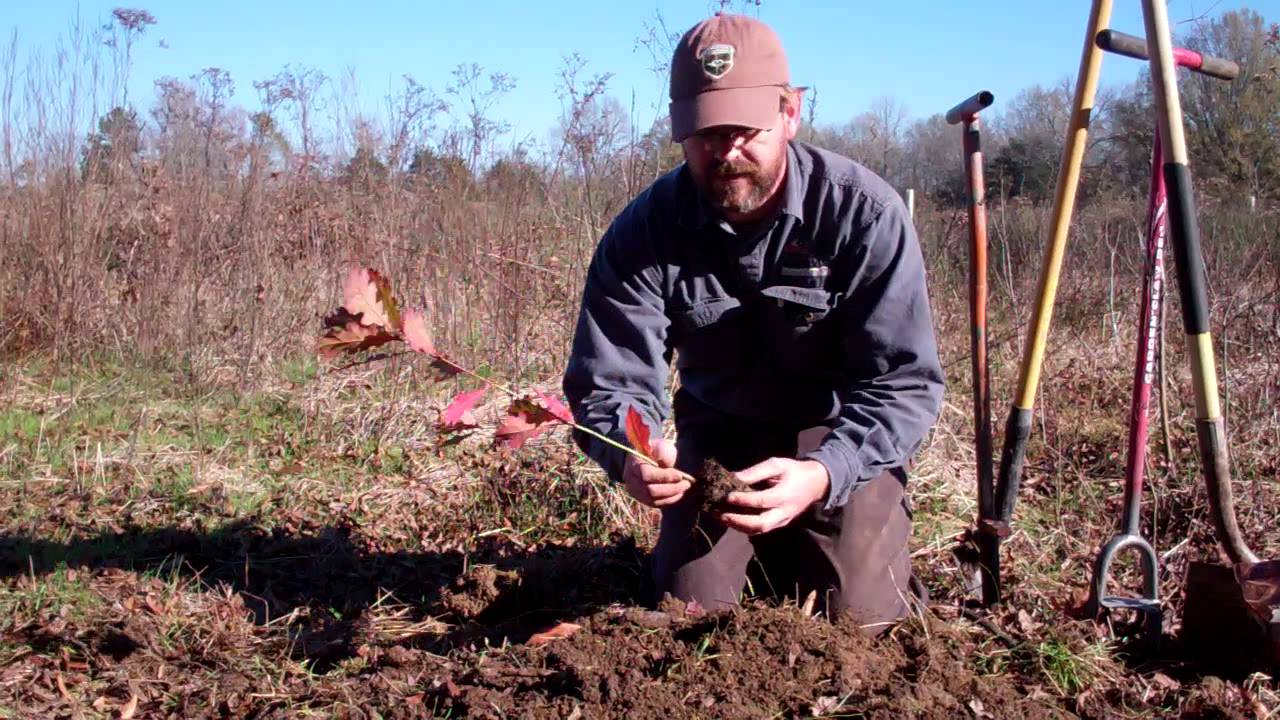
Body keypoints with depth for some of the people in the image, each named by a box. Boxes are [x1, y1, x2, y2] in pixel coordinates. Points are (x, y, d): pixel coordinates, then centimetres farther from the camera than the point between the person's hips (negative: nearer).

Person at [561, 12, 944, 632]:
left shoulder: (864, 212, -26)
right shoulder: (644, 231, -19)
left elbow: (905, 383, -27)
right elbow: (608, 382, -20)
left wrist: (823, 473, -46)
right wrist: (628, 455, -44)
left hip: (841, 442, -2)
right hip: (719, 436, 2)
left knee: (864, 618, -11)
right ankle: (764, 551, 29)